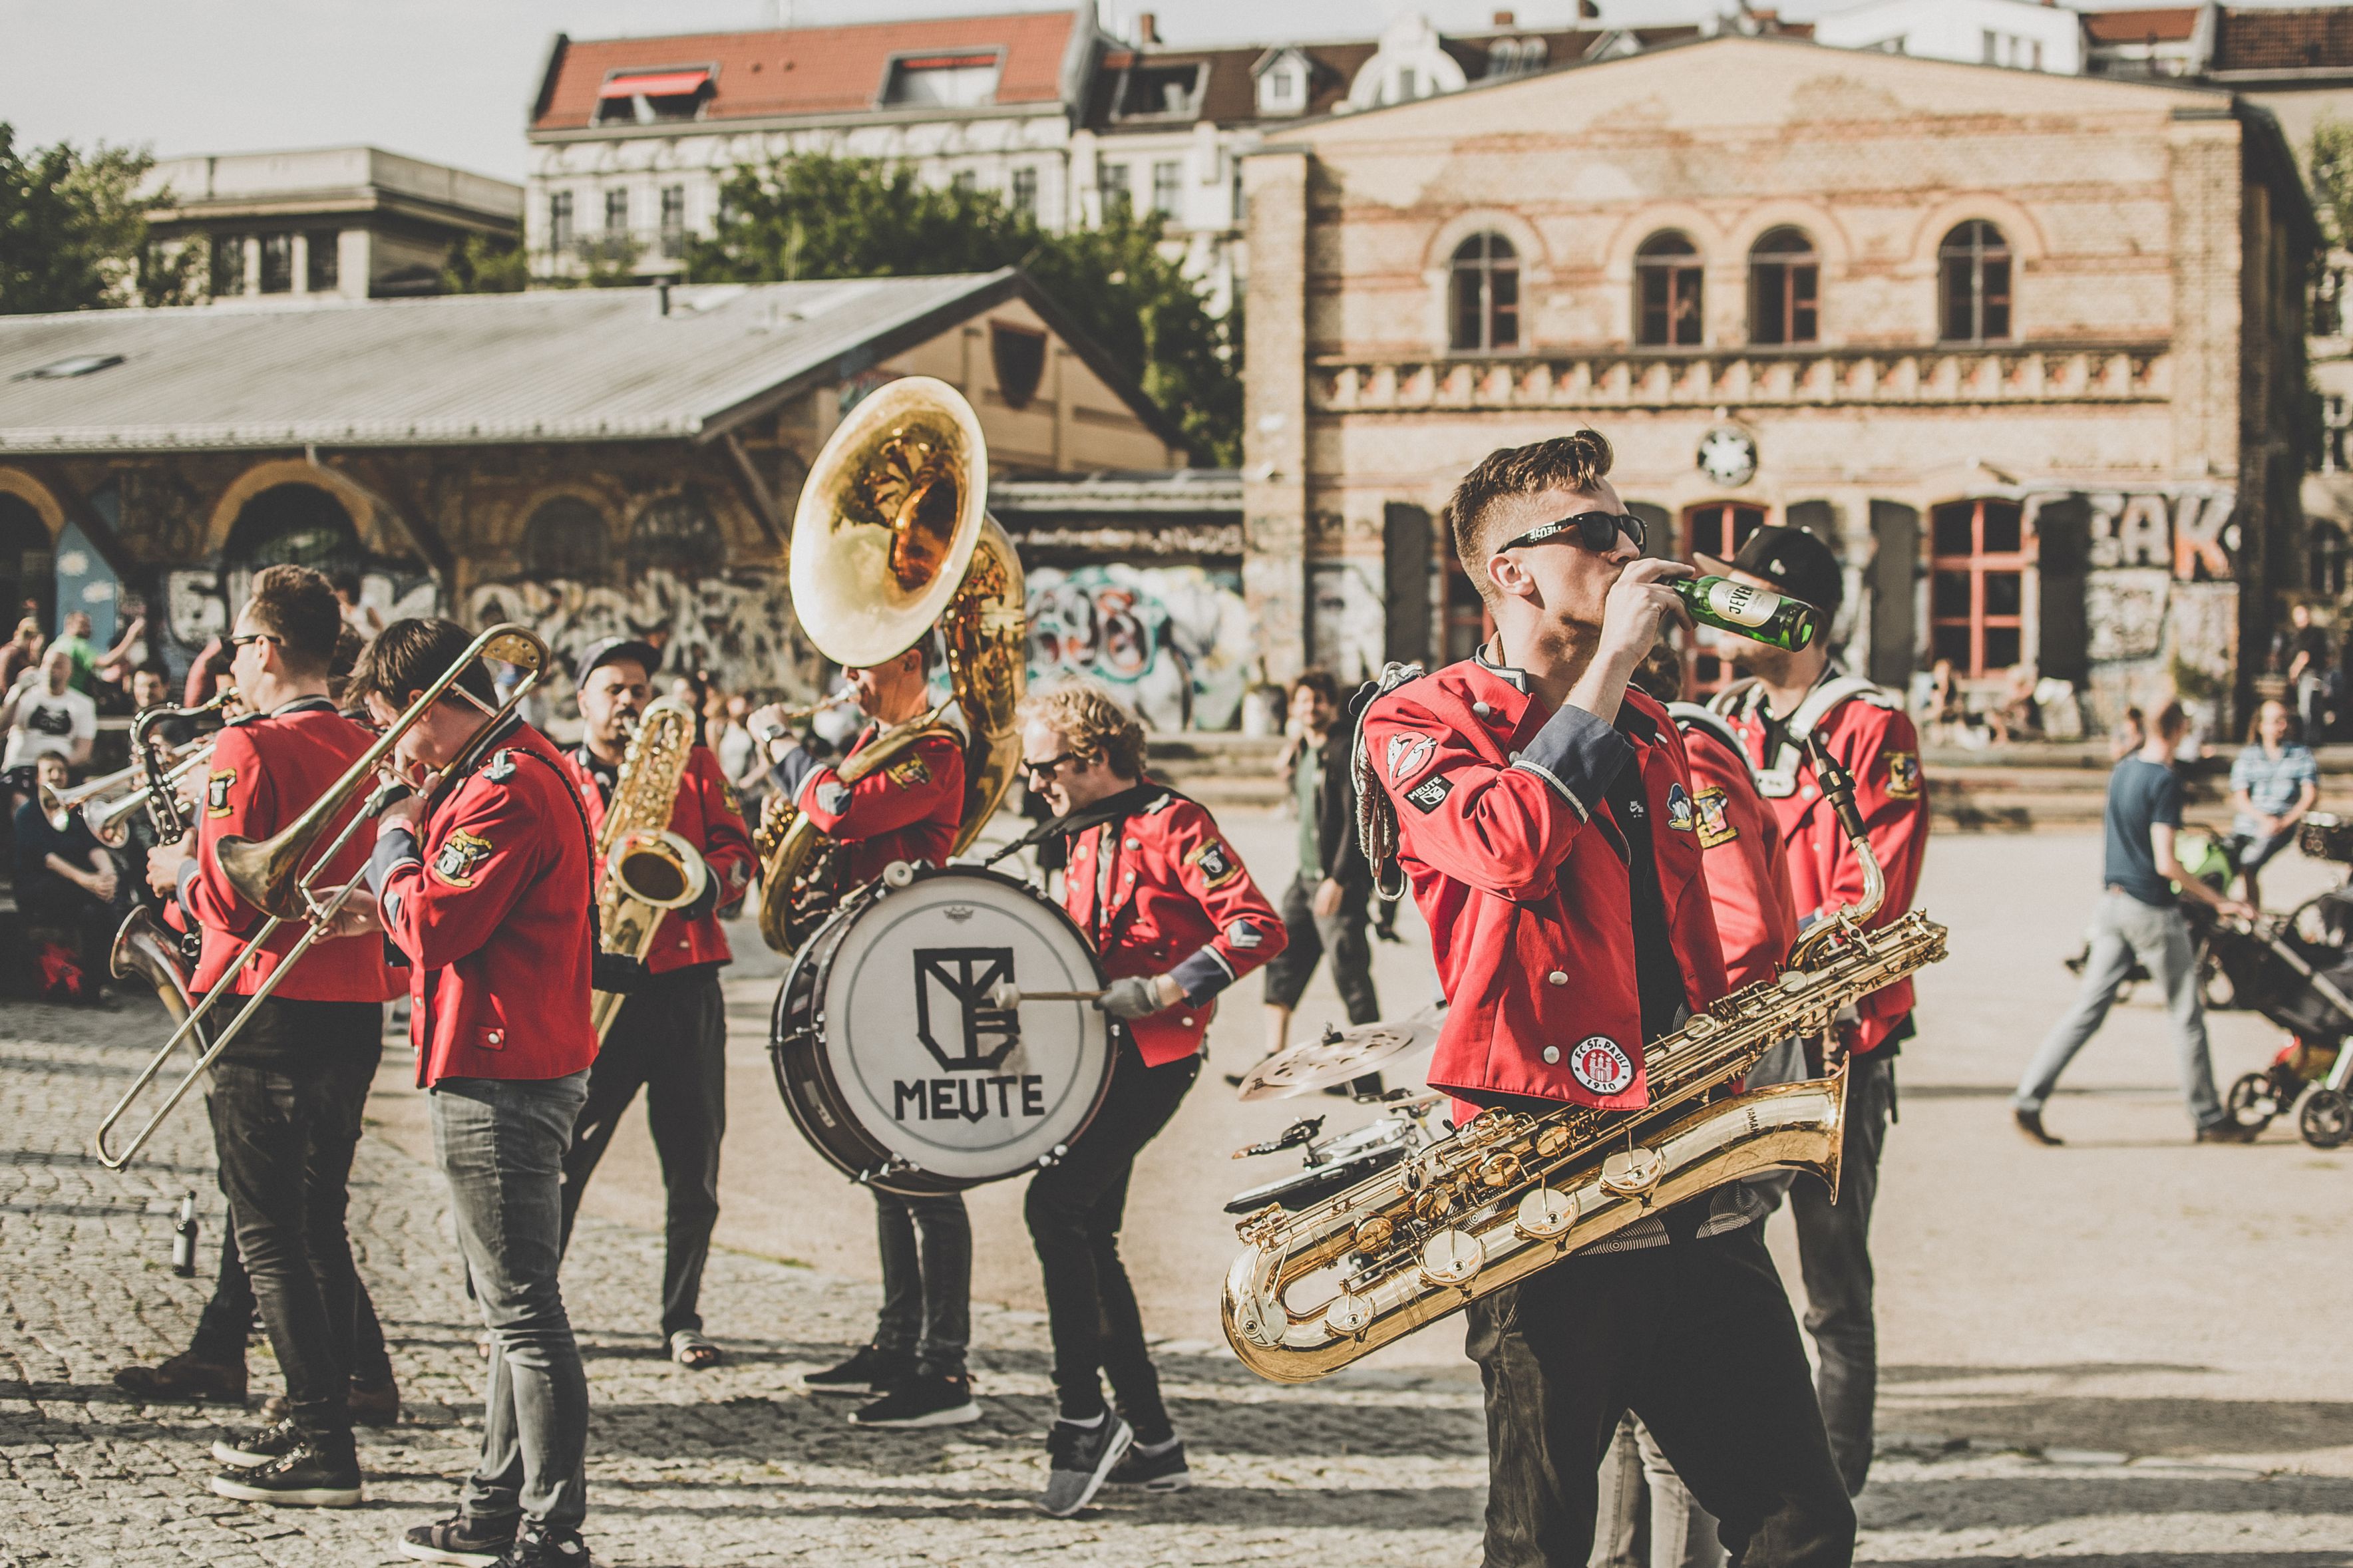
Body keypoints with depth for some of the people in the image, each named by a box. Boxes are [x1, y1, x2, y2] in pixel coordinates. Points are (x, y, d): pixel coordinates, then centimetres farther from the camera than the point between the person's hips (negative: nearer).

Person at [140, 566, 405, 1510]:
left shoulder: (249, 750, -14)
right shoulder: (367, 748, 9)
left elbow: (228, 899, -18)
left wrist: (178, 872, 2)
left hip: (268, 1011, -7)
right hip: (354, 1007, 8)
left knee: (269, 1237, -2)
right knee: (319, 1224, 16)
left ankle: (322, 1450, -4)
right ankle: (320, 1424, 23)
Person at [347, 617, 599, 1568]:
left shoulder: (505, 790, -18)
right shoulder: (525, 768, 16)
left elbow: (435, 926, -23)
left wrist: (395, 840, -7)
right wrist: (390, 908, 7)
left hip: (500, 1079, -11)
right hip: (514, 1068, 11)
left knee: (523, 1311, -8)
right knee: (513, 1304, 18)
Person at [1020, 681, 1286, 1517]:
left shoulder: (1173, 825, -11)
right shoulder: (1087, 840, 15)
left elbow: (1259, 928, -19)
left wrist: (1161, 991, -25)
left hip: (1152, 1058, -9)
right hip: (1098, 1055, 9)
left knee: (1053, 1205, -18)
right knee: (1087, 1236, 7)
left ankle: (1082, 1418, -11)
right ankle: (1153, 1442, 14)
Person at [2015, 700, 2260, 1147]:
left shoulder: (2123, 770, 9)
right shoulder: (2165, 780, -17)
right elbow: (2165, 863, -20)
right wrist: (2219, 902, -13)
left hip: (2113, 903, 7)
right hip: (2152, 910, -7)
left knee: (2088, 1009, 7)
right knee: (2187, 1014, 6)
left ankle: (2028, 1099, 0)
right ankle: (2208, 1118, 14)